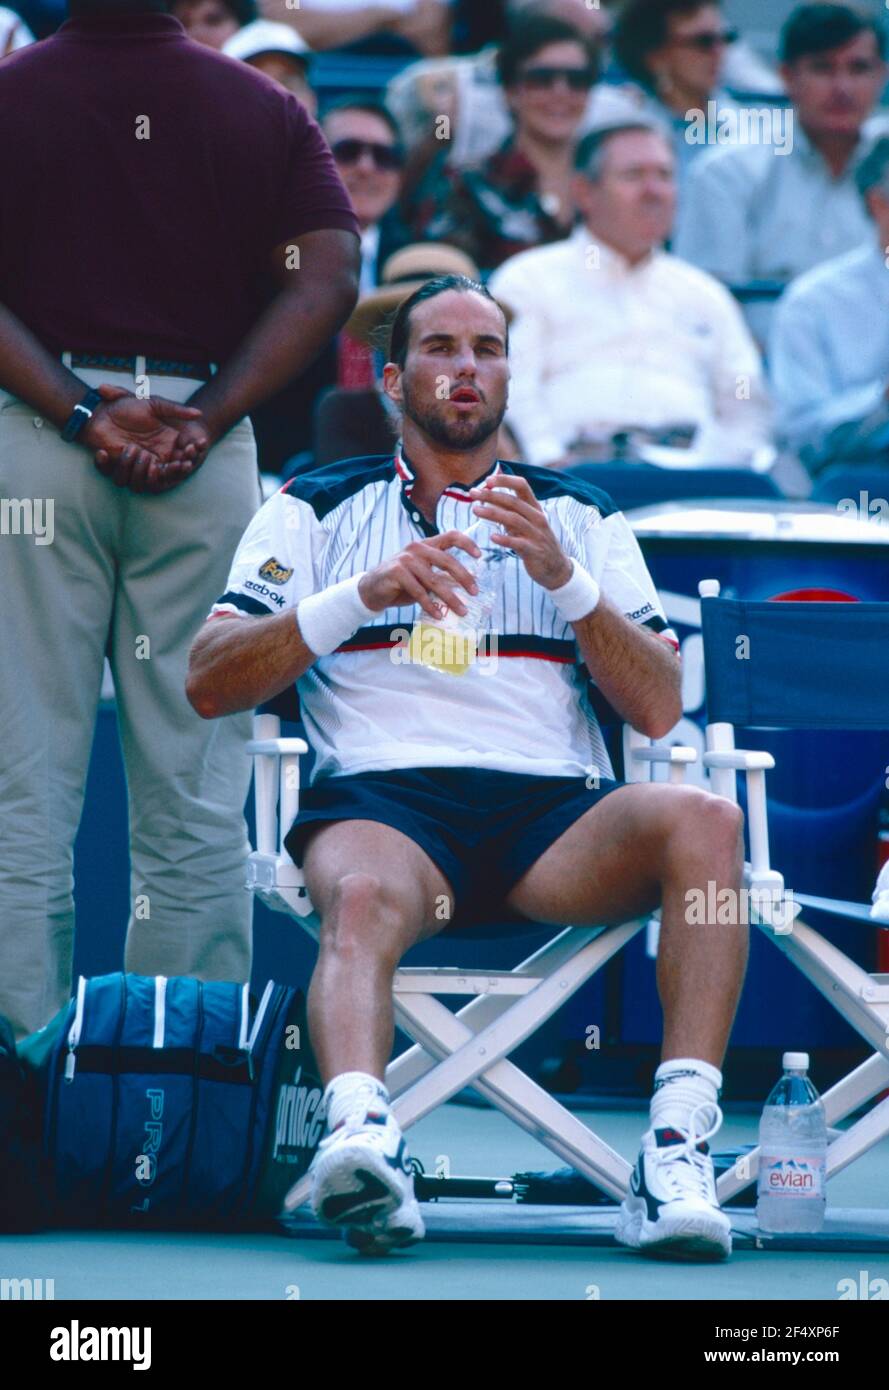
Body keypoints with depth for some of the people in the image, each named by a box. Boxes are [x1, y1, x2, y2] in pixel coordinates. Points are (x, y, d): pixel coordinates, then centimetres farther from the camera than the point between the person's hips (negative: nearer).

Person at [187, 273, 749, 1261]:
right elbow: (208, 684, 7)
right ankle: (360, 1135, -65)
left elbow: (659, 709, 12)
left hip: (554, 809, 2)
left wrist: (561, 576, -4)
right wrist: (364, 595, -7)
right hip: (381, 800, -2)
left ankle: (677, 1152, -40)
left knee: (704, 821, -30)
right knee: (364, 898, -38)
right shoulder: (317, 510, 21)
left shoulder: (582, 520, 25)